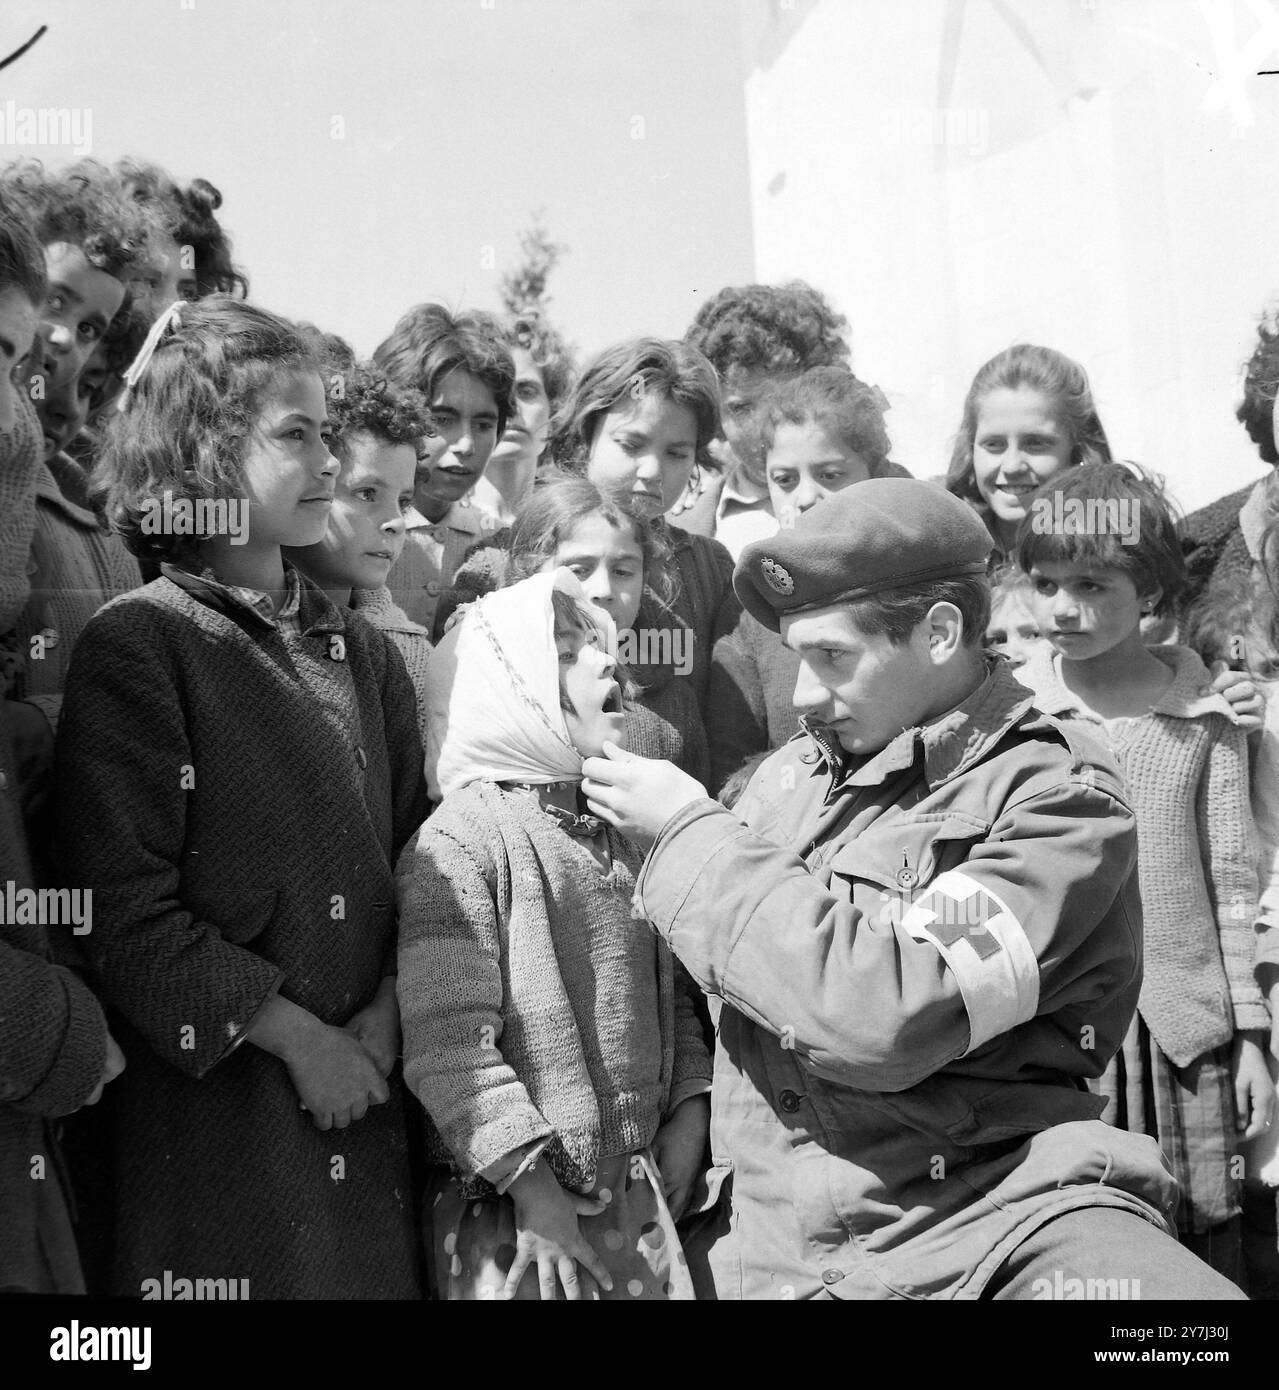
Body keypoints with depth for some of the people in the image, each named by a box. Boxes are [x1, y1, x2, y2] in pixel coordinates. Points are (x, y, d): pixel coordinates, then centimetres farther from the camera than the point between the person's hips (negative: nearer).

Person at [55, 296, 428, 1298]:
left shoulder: (362, 652, 11)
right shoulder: (135, 646, -8)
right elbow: (124, 914, -13)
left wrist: (386, 1013, -7)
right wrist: (296, 1036, -12)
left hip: (367, 1097, 5)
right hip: (215, 1097, -5)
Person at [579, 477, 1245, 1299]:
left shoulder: (1058, 795, -7)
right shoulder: (789, 774, 9)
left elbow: (884, 1011, -21)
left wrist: (690, 834, -12)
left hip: (993, 1210, -5)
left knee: (1162, 1288, -28)